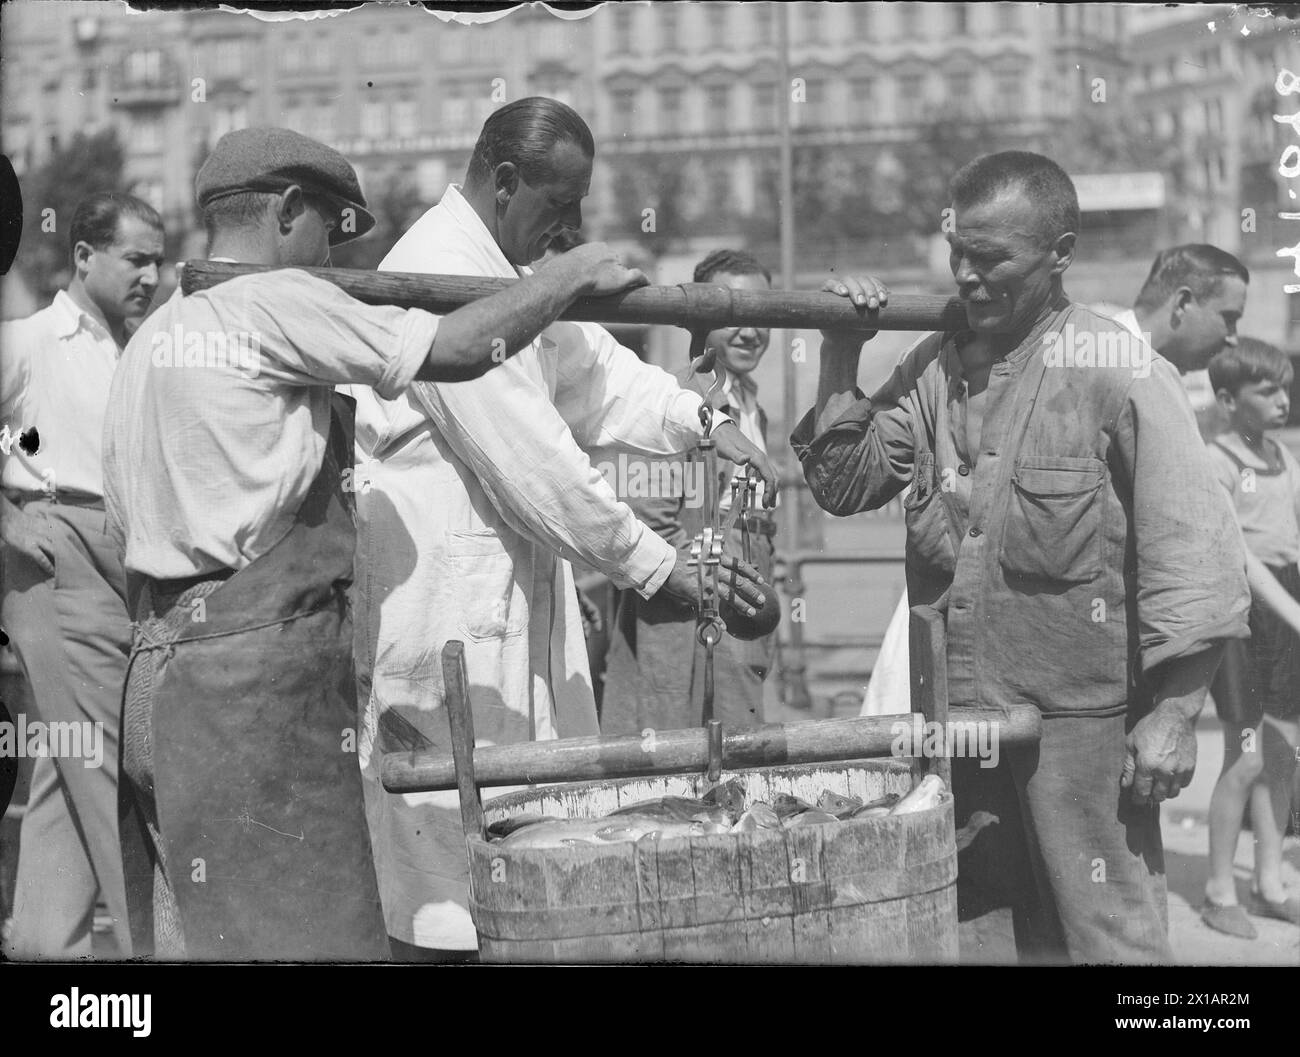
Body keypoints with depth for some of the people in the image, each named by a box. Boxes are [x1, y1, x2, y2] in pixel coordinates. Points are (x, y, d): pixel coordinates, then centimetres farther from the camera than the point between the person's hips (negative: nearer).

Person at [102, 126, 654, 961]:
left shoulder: (152, 335, 18)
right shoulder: (279, 302, -7)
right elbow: (455, 350, -14)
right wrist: (577, 272, -1)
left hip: (159, 667, 9)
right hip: (260, 669, -9)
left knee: (188, 933, 10)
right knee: (300, 931, -6)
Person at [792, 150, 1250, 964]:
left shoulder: (1119, 373, -10)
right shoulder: (933, 368, 7)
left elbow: (1190, 556, -11)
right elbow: (847, 485, 9)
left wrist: (1172, 713, -13)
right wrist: (841, 362, -3)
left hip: (1079, 713, -6)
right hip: (953, 711, 6)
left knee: (1101, 934, 2)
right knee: (959, 929, 13)